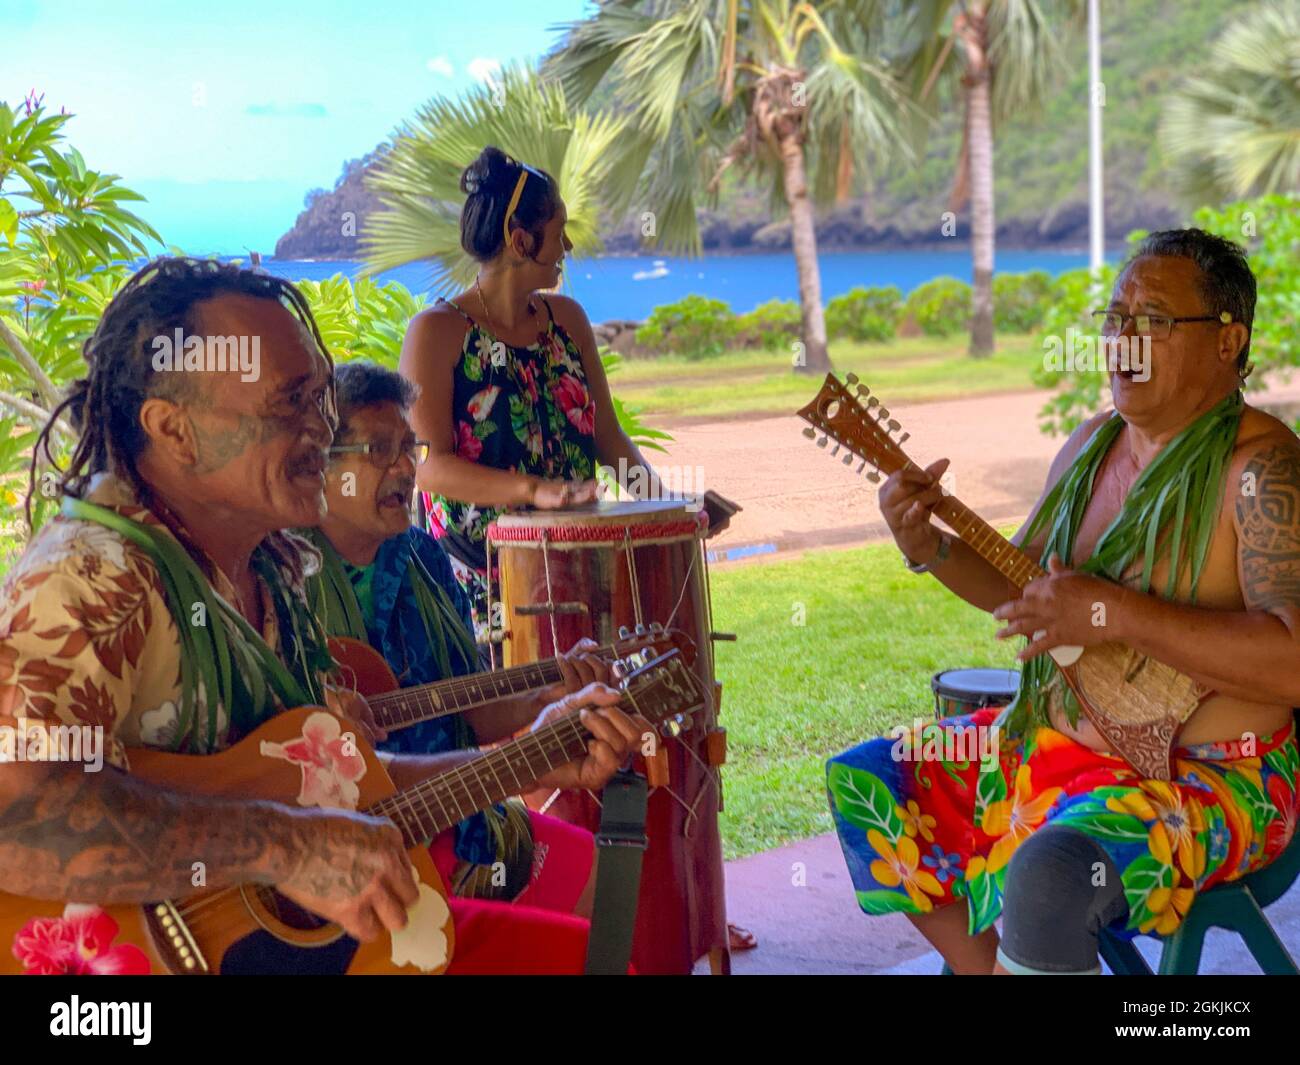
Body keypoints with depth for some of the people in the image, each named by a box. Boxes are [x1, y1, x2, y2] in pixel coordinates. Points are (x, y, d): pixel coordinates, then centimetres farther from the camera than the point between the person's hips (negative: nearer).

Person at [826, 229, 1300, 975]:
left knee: (1048, 873, -36)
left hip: (1208, 777, -9)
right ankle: (985, 963, 17)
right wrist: (928, 546, -2)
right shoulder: (1094, 444, 6)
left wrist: (1115, 614, -31)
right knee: (862, 782, 9)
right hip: (1057, 739, 9)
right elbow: (1020, 587, 17)